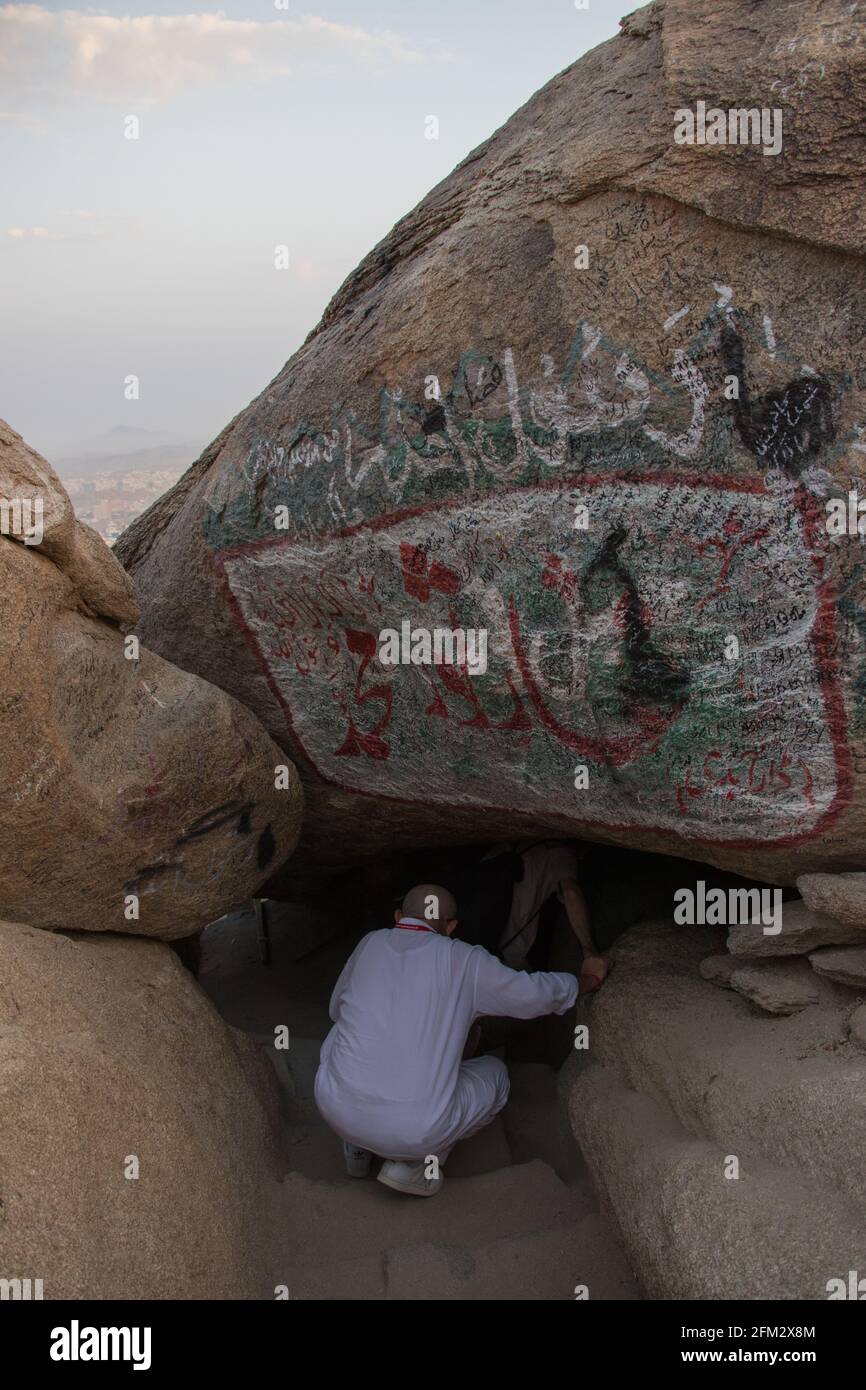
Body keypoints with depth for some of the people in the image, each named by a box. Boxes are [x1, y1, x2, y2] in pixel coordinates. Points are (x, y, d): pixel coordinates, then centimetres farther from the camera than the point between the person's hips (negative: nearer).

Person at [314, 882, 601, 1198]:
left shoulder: (371, 943, 9)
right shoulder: (464, 960, 0)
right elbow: (535, 994, 12)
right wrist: (586, 980, 31)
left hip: (336, 1109, 4)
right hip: (416, 1132, -3)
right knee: (493, 1075, 23)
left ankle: (358, 1146, 23)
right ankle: (410, 1163, 9)